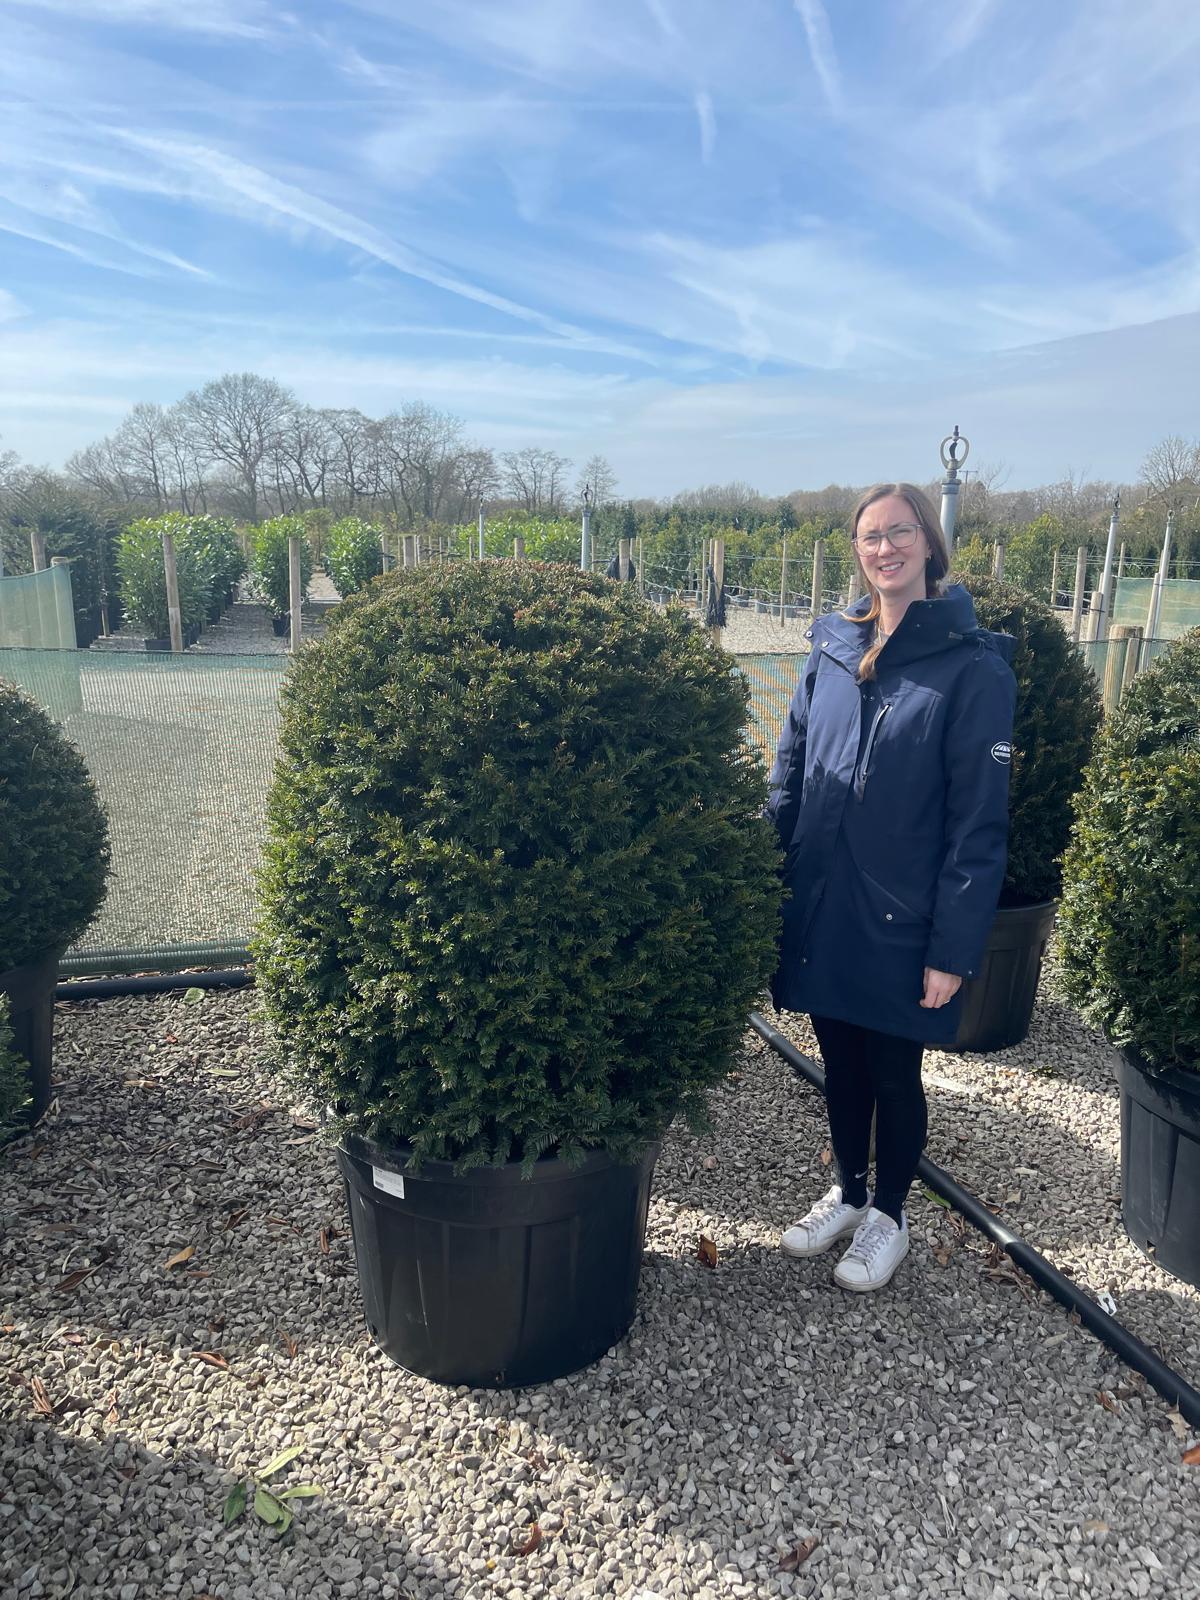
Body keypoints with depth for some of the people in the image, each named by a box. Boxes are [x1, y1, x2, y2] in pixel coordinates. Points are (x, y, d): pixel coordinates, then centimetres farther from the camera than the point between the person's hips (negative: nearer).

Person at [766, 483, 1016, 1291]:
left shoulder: (972, 667, -11)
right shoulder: (833, 646, 4)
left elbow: (979, 822, -12)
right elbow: (790, 768, 9)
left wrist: (955, 948, -13)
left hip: (902, 927, -4)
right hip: (820, 913, 4)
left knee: (894, 1075, 13)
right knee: (841, 1065, 19)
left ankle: (888, 1216, 37)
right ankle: (847, 1193, 42)